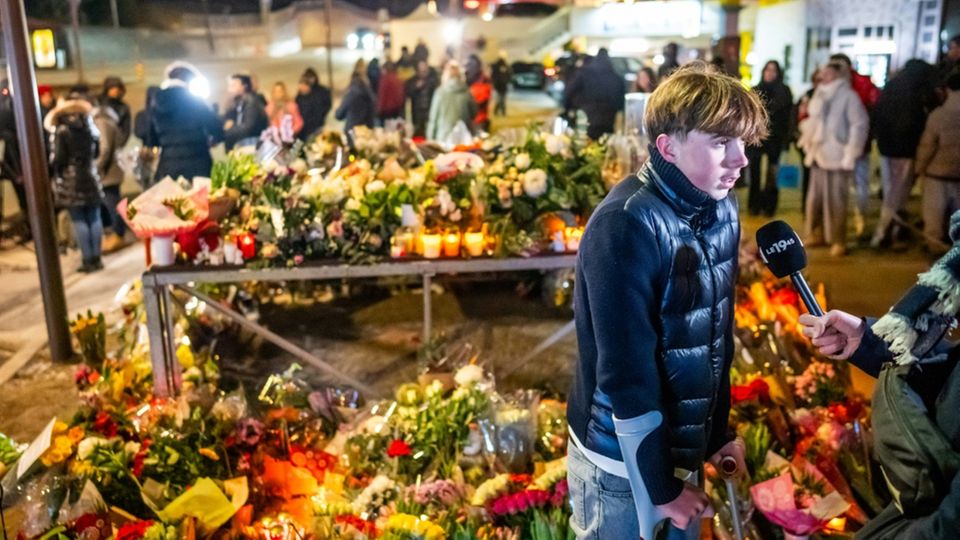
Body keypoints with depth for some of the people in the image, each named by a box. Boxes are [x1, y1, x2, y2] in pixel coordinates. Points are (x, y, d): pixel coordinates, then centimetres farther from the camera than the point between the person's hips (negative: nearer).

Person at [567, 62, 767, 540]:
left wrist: (718, 432, 12)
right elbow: (626, 371, -23)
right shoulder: (627, 225, -26)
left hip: (683, 445, 7)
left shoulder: (722, 209, -2)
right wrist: (659, 487, -15)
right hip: (622, 458, -7)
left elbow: (717, 333, 7)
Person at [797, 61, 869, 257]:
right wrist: (807, 142, 12)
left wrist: (850, 153, -15)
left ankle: (838, 241, -1)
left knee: (835, 201, -6)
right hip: (818, 155, 7)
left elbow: (860, 124, -12)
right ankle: (816, 234, 21)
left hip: (837, 156, -7)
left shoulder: (848, 96, -7)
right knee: (815, 198, 10)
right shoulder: (820, 95, 14)